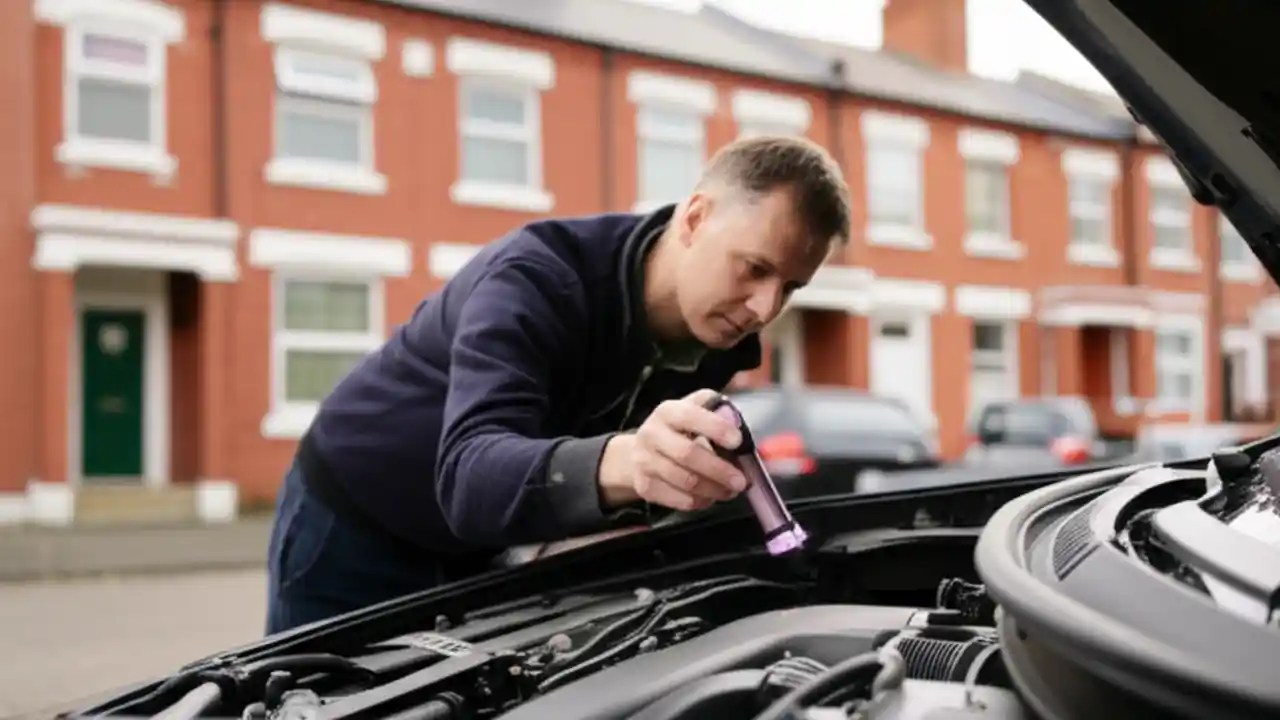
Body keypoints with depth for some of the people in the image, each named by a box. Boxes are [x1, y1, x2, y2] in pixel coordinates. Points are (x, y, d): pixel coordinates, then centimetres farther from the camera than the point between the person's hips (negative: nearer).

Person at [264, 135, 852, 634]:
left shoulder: (717, 341, -12)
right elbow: (469, 474, -49)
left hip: (481, 553, 6)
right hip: (351, 531, -5)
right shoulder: (538, 277, -33)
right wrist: (621, 462, -65)